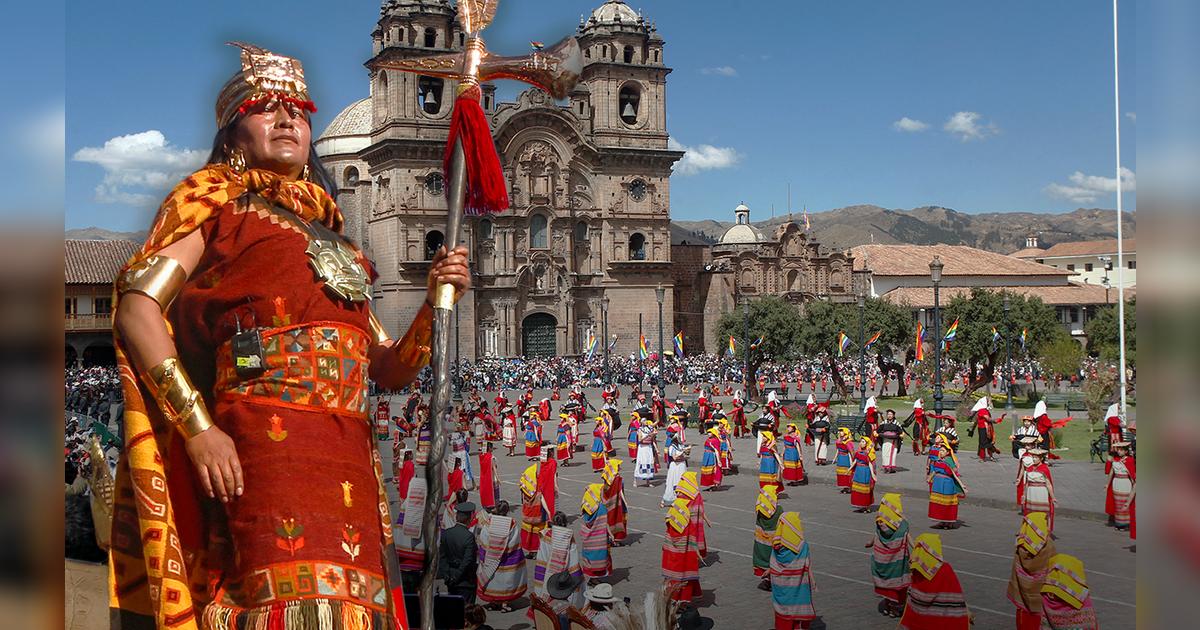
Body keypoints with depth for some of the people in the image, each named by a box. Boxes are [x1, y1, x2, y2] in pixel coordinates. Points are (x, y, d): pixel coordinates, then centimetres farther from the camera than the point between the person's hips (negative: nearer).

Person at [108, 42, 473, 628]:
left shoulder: (331, 235, 26)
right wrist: (198, 427, -13)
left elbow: (387, 370, 22)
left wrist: (435, 300, 4)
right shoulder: (215, 195, 13)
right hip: (264, 444, -5)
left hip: (350, 461, 5)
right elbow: (137, 311, -2)